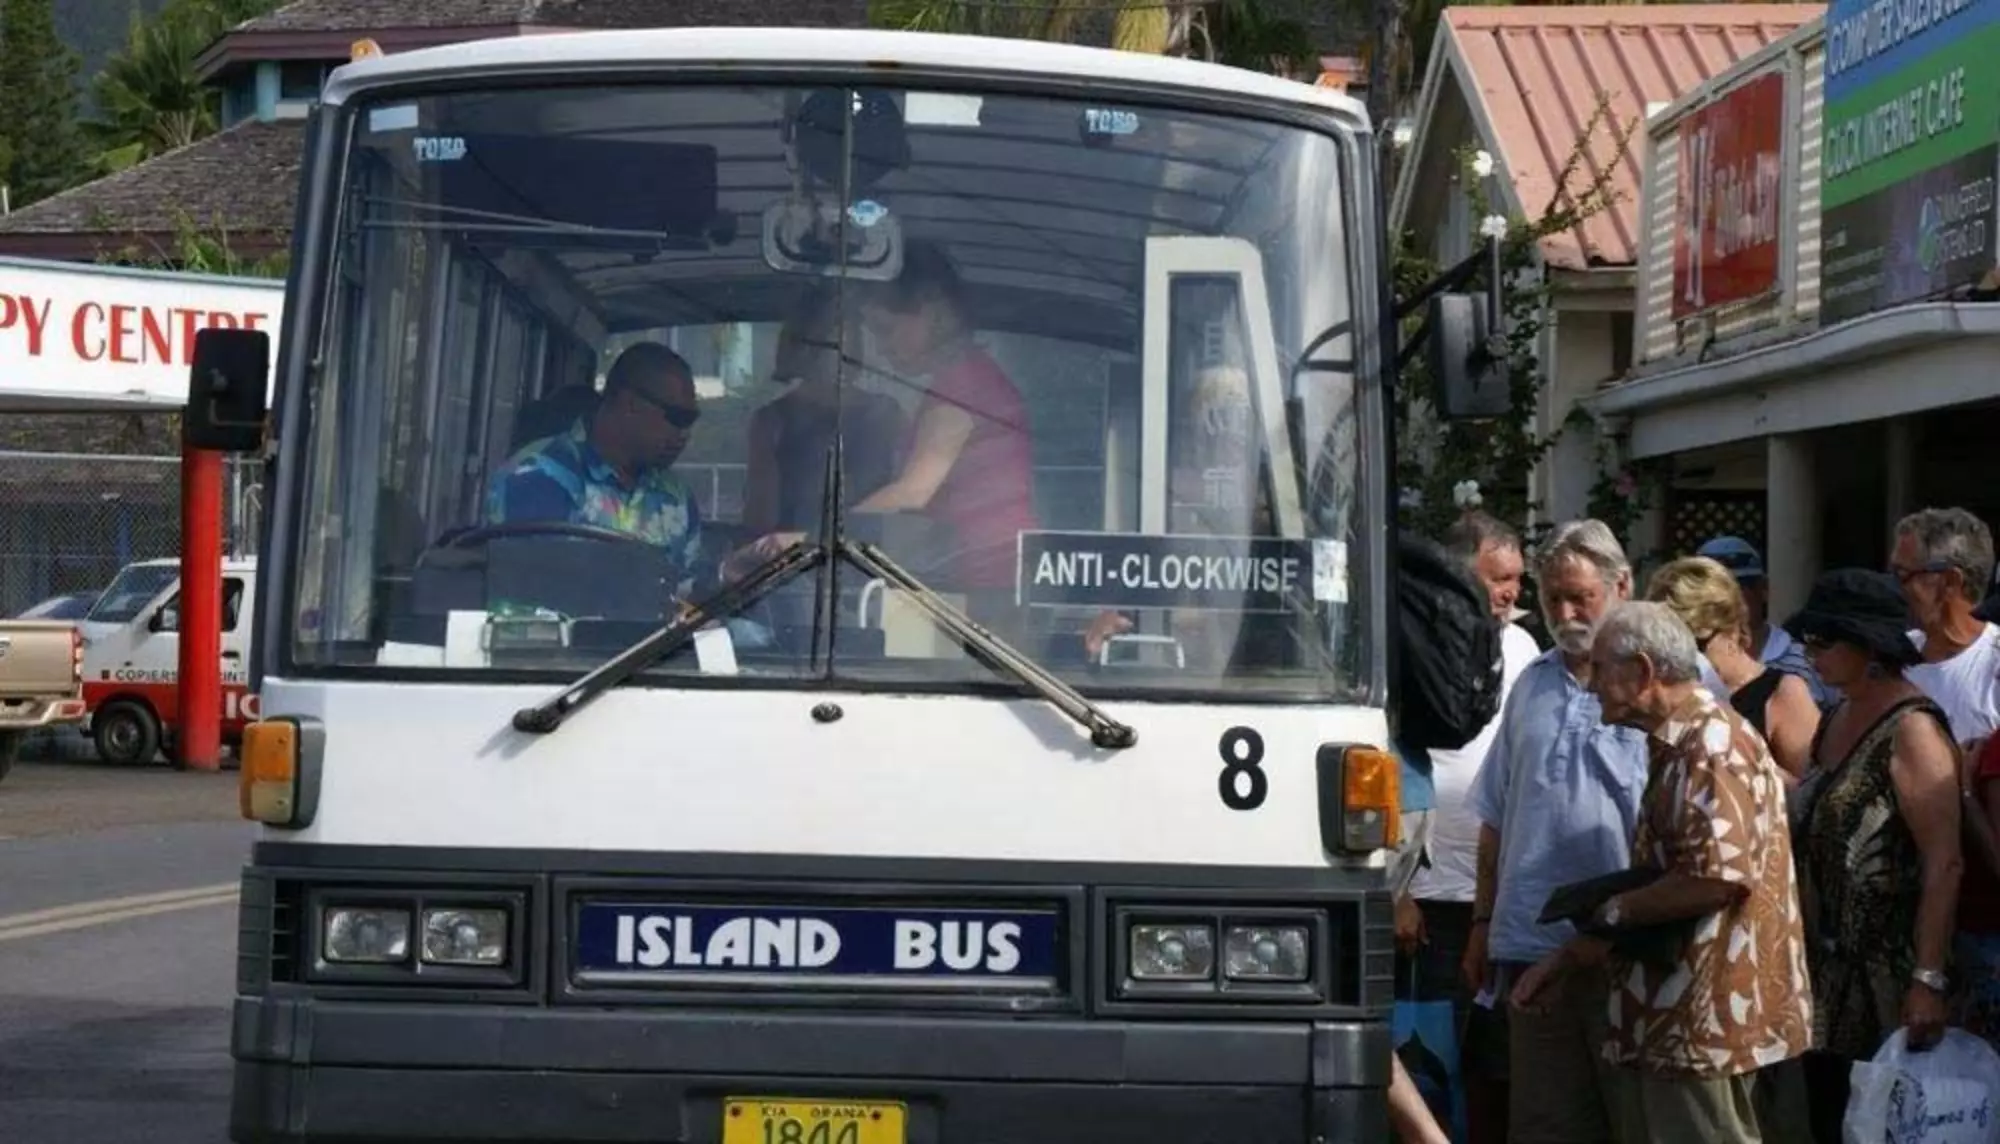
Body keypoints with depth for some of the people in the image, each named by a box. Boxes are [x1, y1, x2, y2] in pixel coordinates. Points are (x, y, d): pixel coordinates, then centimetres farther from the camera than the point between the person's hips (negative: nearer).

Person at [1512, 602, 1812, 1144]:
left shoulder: (1714, 744, -15)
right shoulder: (1676, 749, 19)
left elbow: (1717, 877, -26)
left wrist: (1614, 910, -12)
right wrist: (1564, 961, 23)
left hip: (1712, 1024, -11)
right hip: (1670, 1026, 11)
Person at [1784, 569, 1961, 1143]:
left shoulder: (1910, 729, -14)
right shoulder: (1836, 720, 12)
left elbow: (1944, 864, -20)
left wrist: (1928, 981, -25)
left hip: (1885, 979, -8)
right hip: (1826, 973, 8)